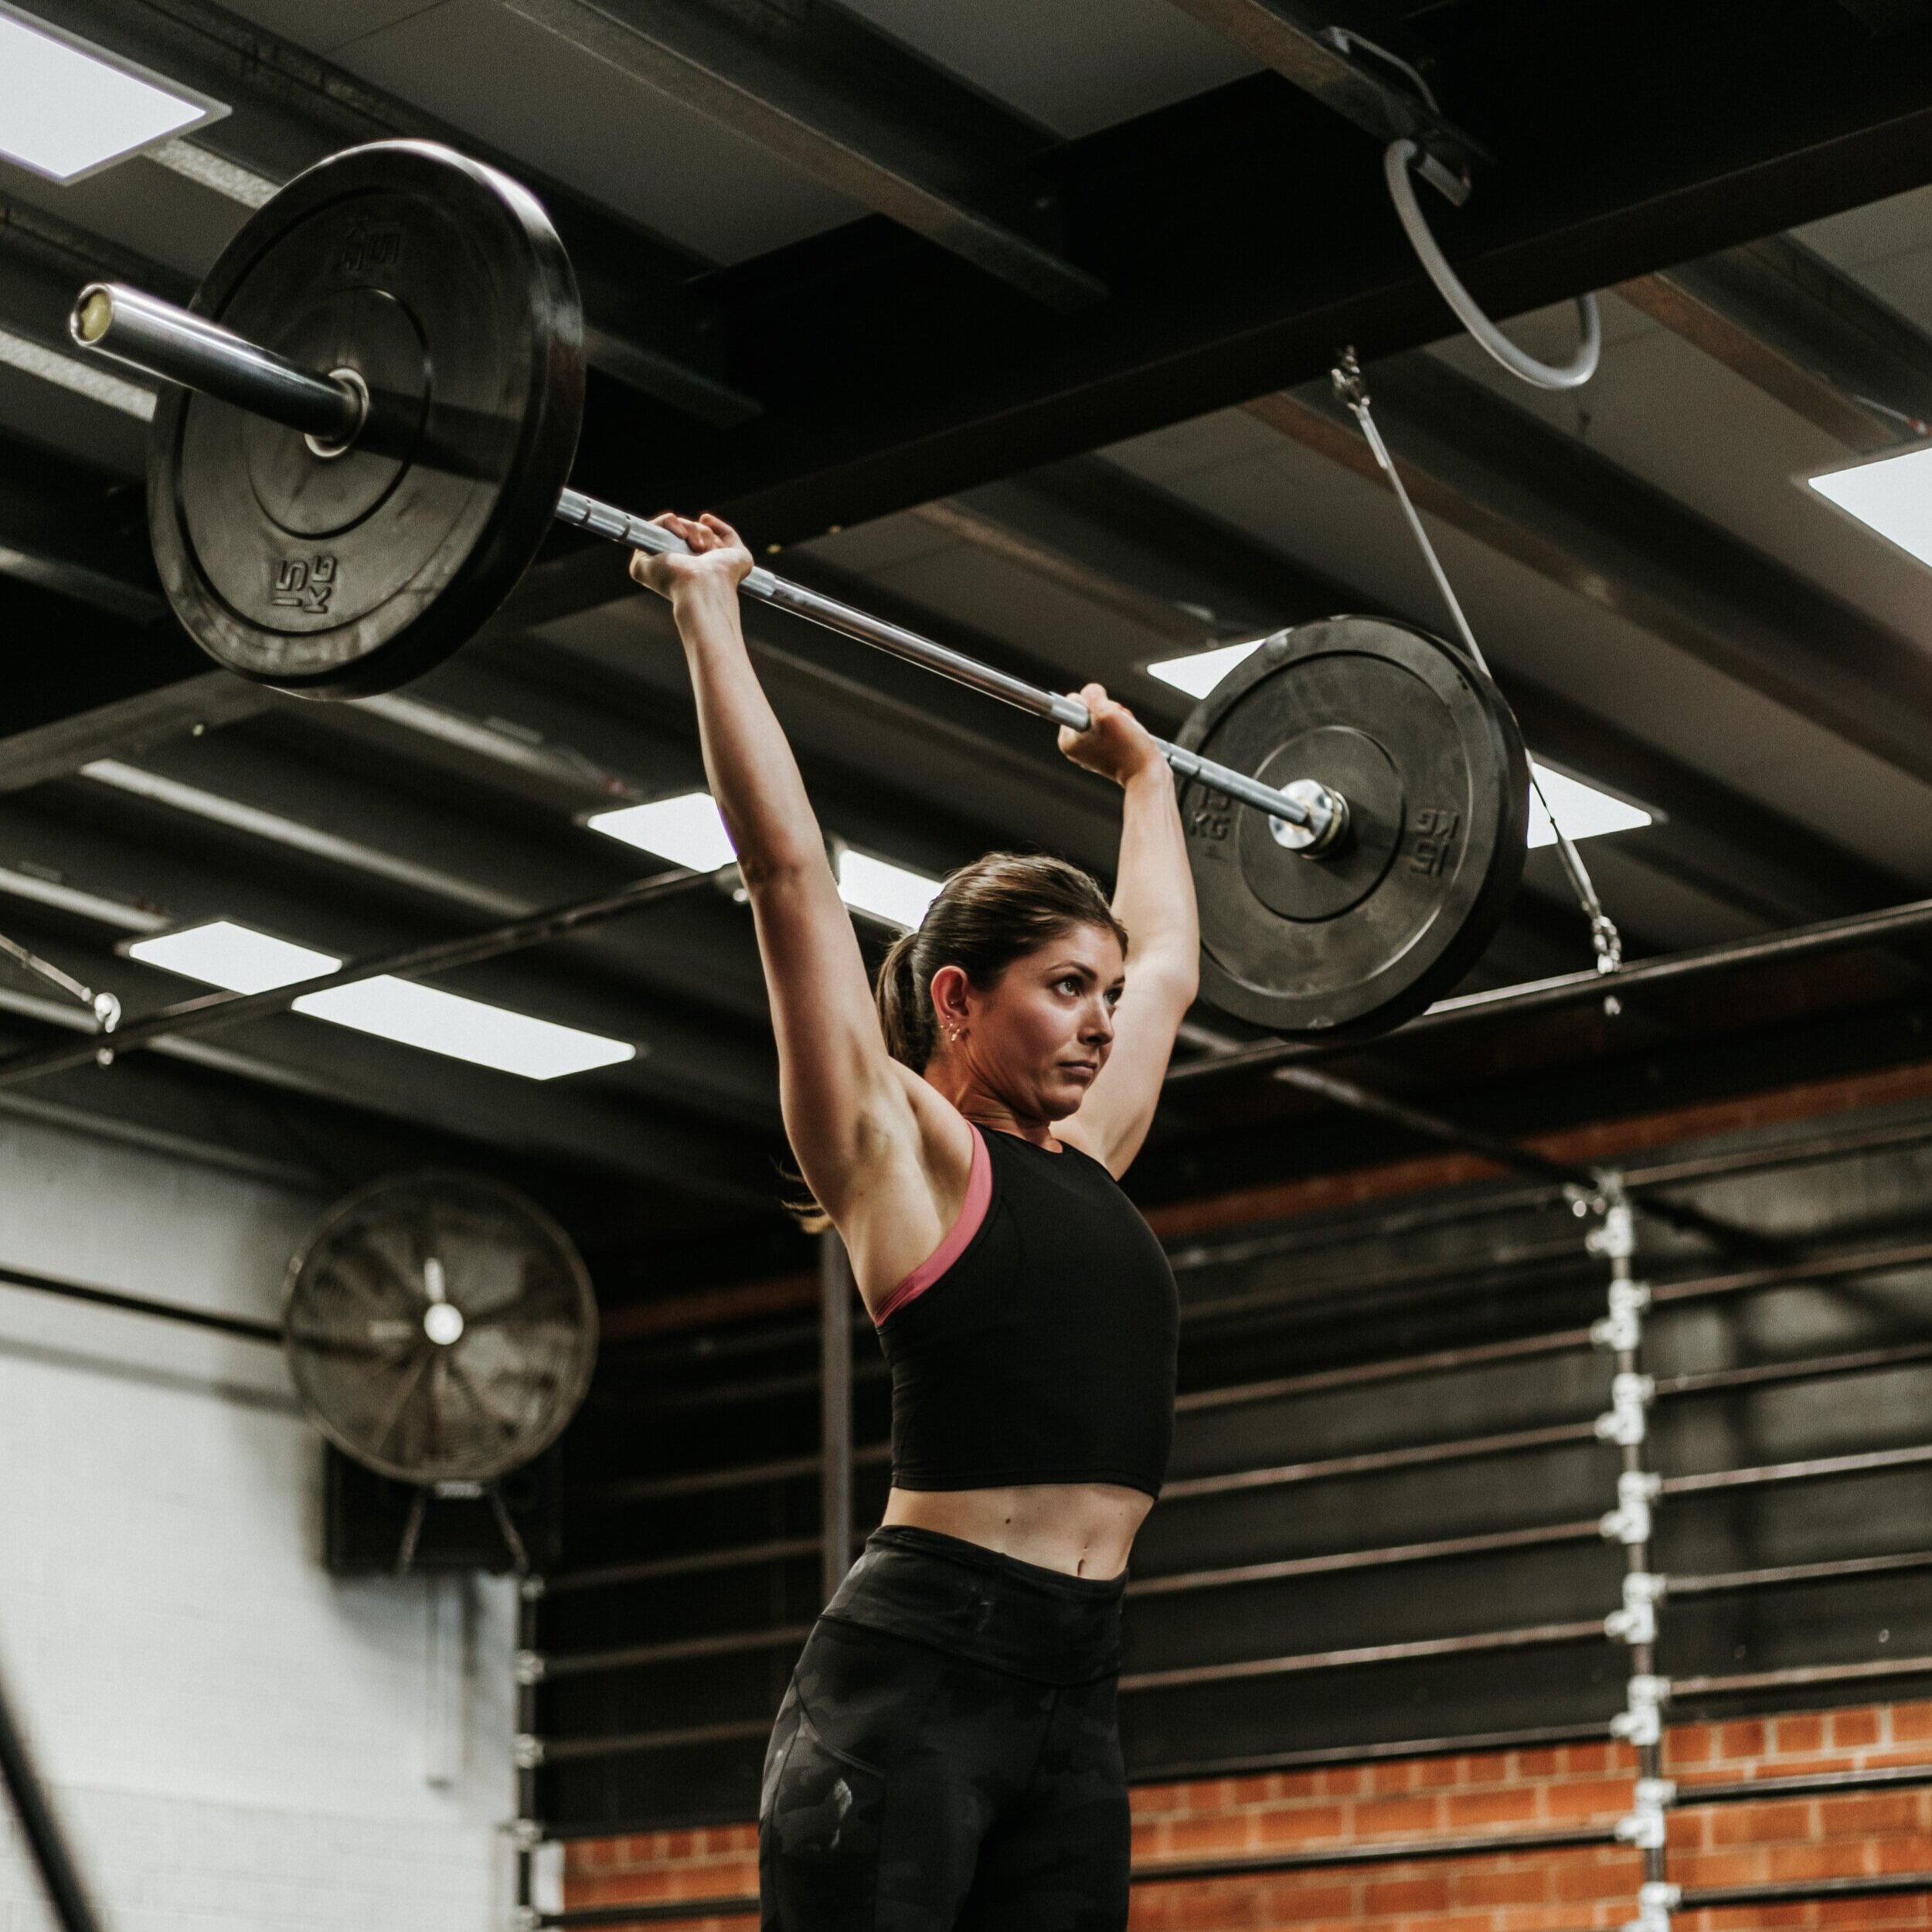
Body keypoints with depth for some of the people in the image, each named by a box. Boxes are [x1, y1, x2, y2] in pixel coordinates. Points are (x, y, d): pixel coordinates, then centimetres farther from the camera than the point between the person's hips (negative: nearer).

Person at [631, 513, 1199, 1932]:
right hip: (917, 1672, -7)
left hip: (1072, 1694, 7)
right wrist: (709, 613, 1)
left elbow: (1170, 963, 35)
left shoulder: (1085, 1165, 19)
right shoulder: (896, 1147, 1)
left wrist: (1145, 775, 46)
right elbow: (787, 865, -2)